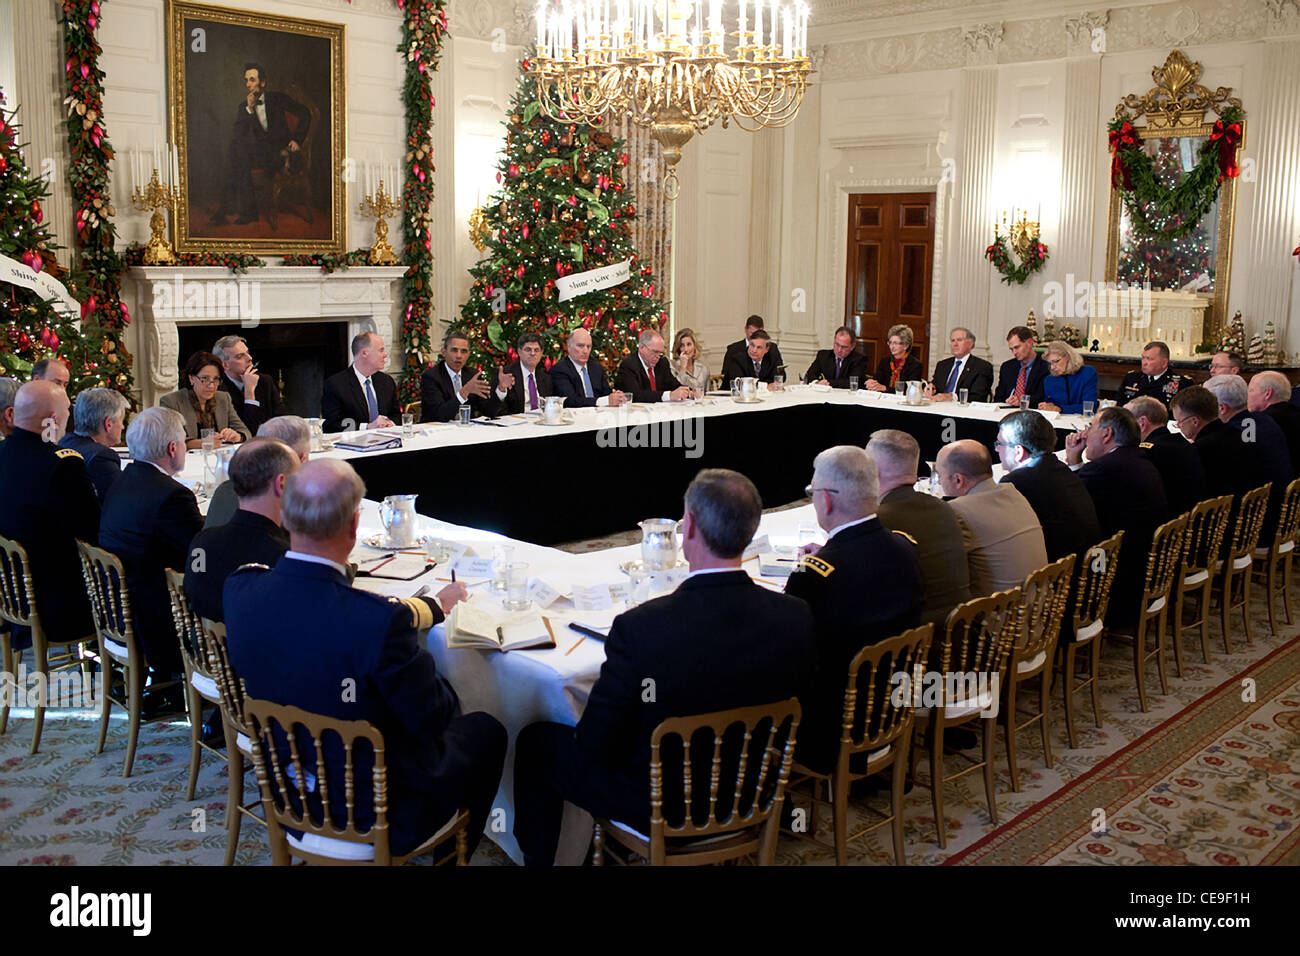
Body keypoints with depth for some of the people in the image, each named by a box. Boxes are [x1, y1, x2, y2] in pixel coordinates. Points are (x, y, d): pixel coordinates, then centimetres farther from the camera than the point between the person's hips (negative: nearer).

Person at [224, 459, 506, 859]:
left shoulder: (240, 589, -16)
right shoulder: (381, 621, -35)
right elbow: (433, 717, -20)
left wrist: (433, 605, 11)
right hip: (375, 811, -6)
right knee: (486, 731, 22)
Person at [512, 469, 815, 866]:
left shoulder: (639, 628, -33)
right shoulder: (796, 617, -20)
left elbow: (596, 747, -22)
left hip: (660, 809, -5)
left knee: (536, 741, 20)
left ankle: (537, 858, 38)